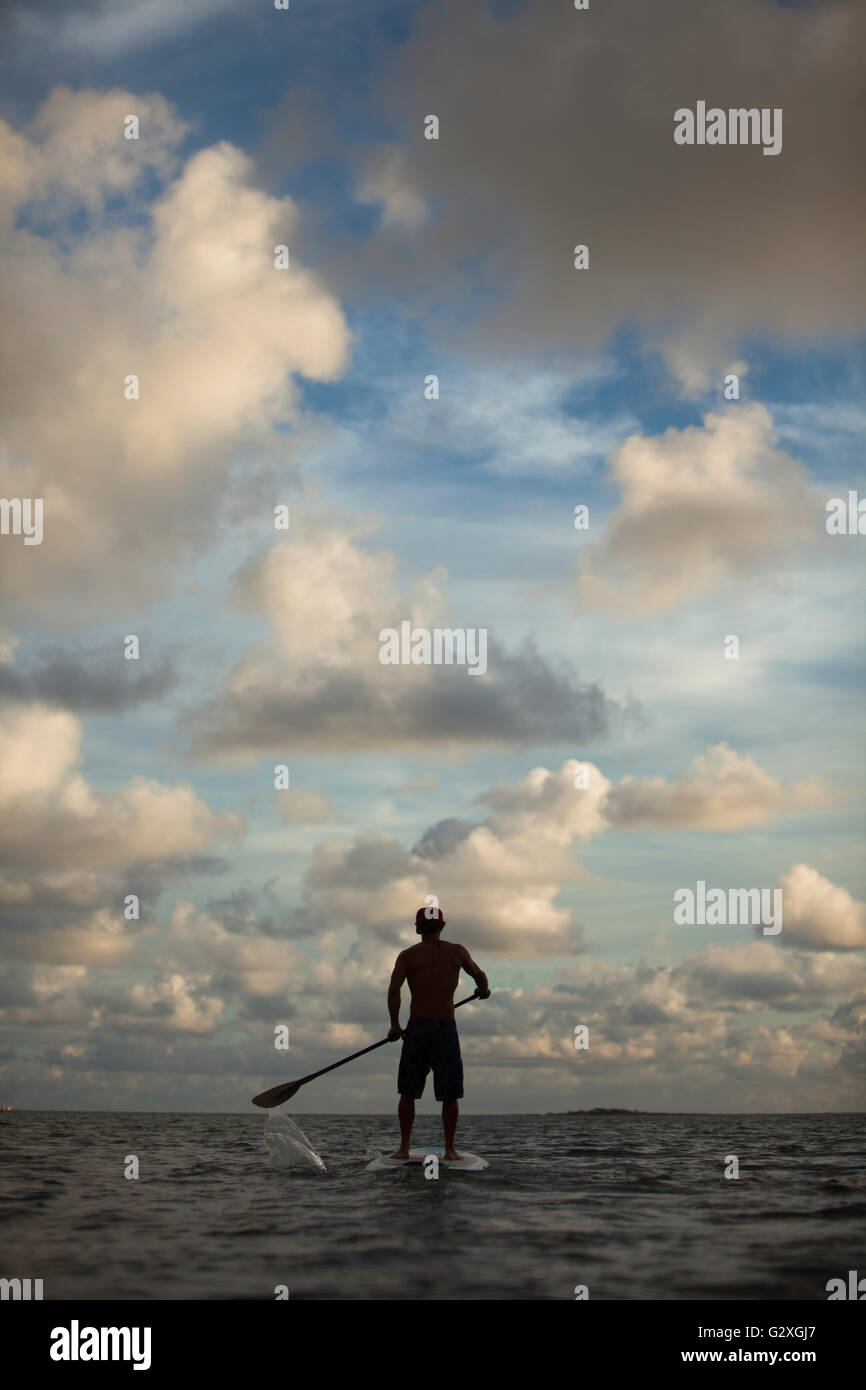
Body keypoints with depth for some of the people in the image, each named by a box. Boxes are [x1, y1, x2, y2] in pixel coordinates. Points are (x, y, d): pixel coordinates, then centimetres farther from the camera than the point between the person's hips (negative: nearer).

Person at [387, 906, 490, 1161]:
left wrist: (395, 1025, -2)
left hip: (417, 1028, 0)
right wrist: (483, 990, 39)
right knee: (450, 1094, 7)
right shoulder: (456, 952, 5)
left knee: (408, 1092, 9)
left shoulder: (408, 955, 1)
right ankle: (450, 1149, 6)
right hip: (447, 1028, 0)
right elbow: (480, 976, 16)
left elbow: (394, 989, -10)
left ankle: (404, 1148, 7)